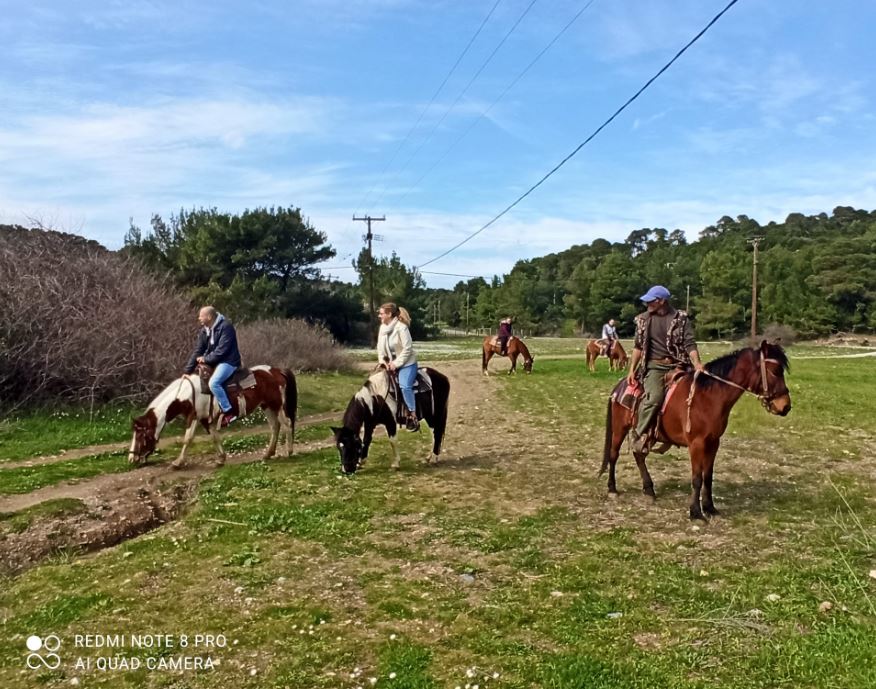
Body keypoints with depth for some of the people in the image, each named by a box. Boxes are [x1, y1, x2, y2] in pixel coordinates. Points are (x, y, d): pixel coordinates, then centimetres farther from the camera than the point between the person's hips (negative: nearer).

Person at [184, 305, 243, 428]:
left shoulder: (225, 326, -18)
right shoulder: (205, 331, 7)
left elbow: (222, 350, -23)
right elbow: (198, 351, 7)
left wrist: (206, 359, -17)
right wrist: (188, 371, 3)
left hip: (228, 361, -9)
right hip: (214, 362, 10)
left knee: (214, 383, -29)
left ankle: (228, 412, -21)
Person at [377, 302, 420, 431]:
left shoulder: (401, 327, -20)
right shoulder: (383, 327, 2)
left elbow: (407, 349, -20)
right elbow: (380, 346, 10)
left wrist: (396, 363, -19)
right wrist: (382, 360, -6)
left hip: (406, 363, -8)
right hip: (391, 363, 8)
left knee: (405, 386, -24)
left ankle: (413, 417, -17)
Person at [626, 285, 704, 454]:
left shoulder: (680, 318, 2)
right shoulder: (644, 320, 7)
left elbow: (689, 344, -3)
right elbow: (638, 346, 11)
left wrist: (697, 364, -18)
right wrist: (632, 370, 5)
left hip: (678, 365, 2)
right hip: (655, 366, -1)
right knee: (654, 397, -26)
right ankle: (639, 435, -13)